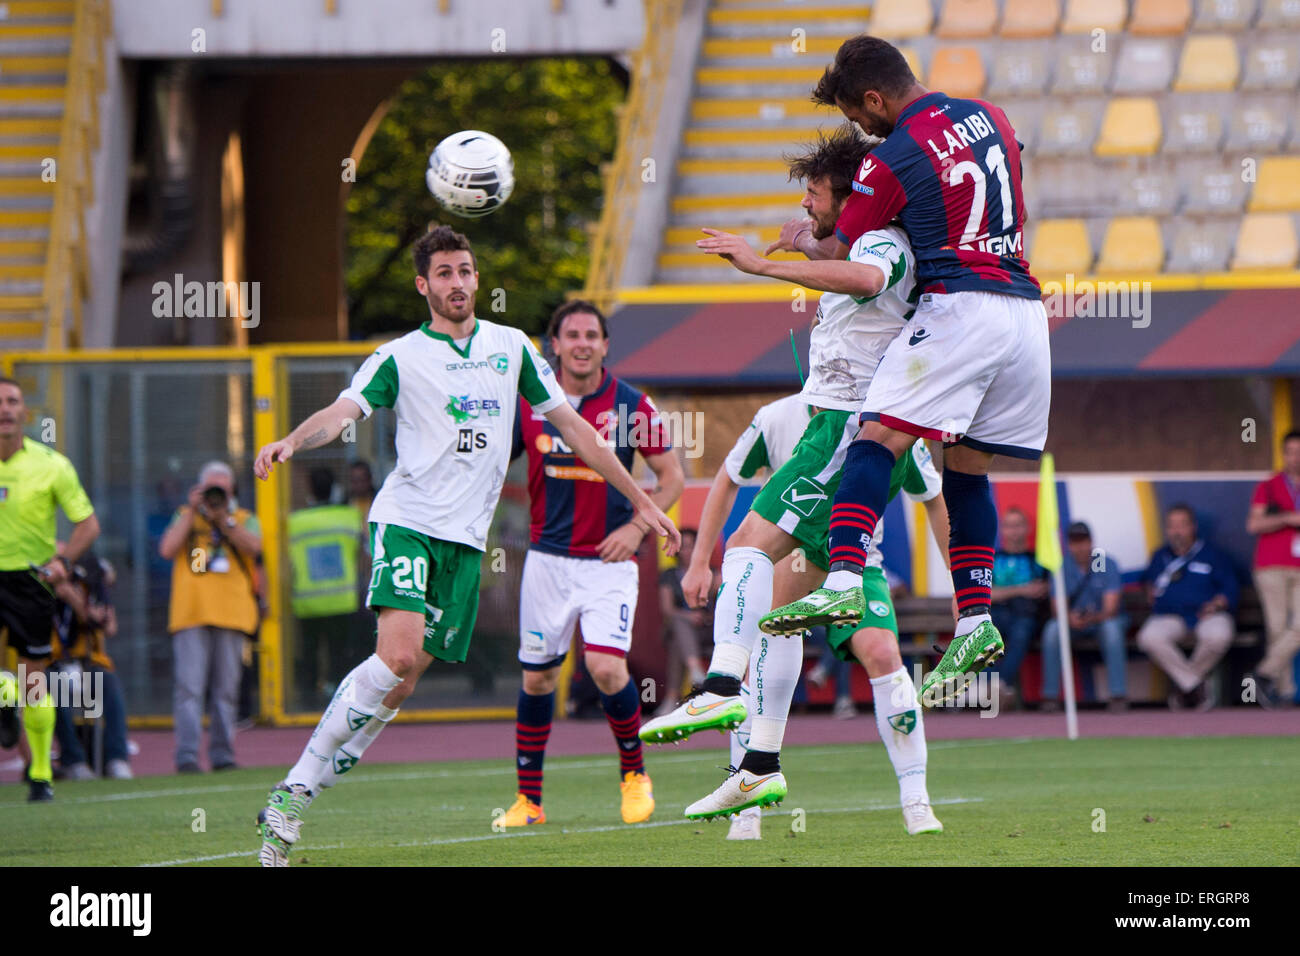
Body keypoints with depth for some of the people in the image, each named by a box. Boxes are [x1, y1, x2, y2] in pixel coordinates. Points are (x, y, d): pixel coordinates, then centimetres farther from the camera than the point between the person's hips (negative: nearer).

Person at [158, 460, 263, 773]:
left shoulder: (245, 520, 15)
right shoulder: (185, 517, 16)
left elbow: (253, 546, -5)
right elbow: (167, 549, 0)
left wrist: (223, 518, -9)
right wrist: (192, 512, 0)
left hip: (231, 614, 1)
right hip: (190, 613, -1)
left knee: (226, 689, 2)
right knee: (189, 688, -11)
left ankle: (222, 755, 7)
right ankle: (187, 756, -14)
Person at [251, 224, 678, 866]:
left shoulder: (511, 347, 14)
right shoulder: (399, 357, 2)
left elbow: (571, 426, 20)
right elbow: (343, 411, -12)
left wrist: (640, 500, 21)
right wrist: (291, 441, -35)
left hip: (466, 538, 4)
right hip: (406, 523, -4)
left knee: (403, 682, -4)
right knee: (397, 655, -23)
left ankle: (298, 800, 2)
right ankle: (291, 793, -17)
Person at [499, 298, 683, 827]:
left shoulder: (631, 406, -3)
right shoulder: (529, 402, 1)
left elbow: (671, 475, 4)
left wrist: (636, 526, -9)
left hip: (609, 560, -2)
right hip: (547, 558, 2)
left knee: (606, 668, -18)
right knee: (537, 677, 4)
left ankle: (634, 773, 6)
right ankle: (528, 799, 15)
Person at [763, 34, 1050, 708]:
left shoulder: (891, 161, -5)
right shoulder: (990, 117, 15)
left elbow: (841, 257, 7)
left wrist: (802, 243, 28)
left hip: (958, 306, -7)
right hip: (1027, 310, 8)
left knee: (877, 441, -13)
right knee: (967, 470, 14)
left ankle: (843, 583, -31)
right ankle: (975, 620, 7)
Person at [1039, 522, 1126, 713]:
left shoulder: (1107, 564, -12)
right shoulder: (1063, 568, -4)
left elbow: (1110, 608, -19)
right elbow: (1057, 609, -10)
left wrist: (1093, 618, -41)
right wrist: (1070, 618, -34)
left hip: (1102, 619, -2)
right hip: (1073, 622, 2)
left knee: (1112, 628, -37)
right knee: (1052, 629, -29)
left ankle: (1118, 695, -35)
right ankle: (1050, 695, -25)